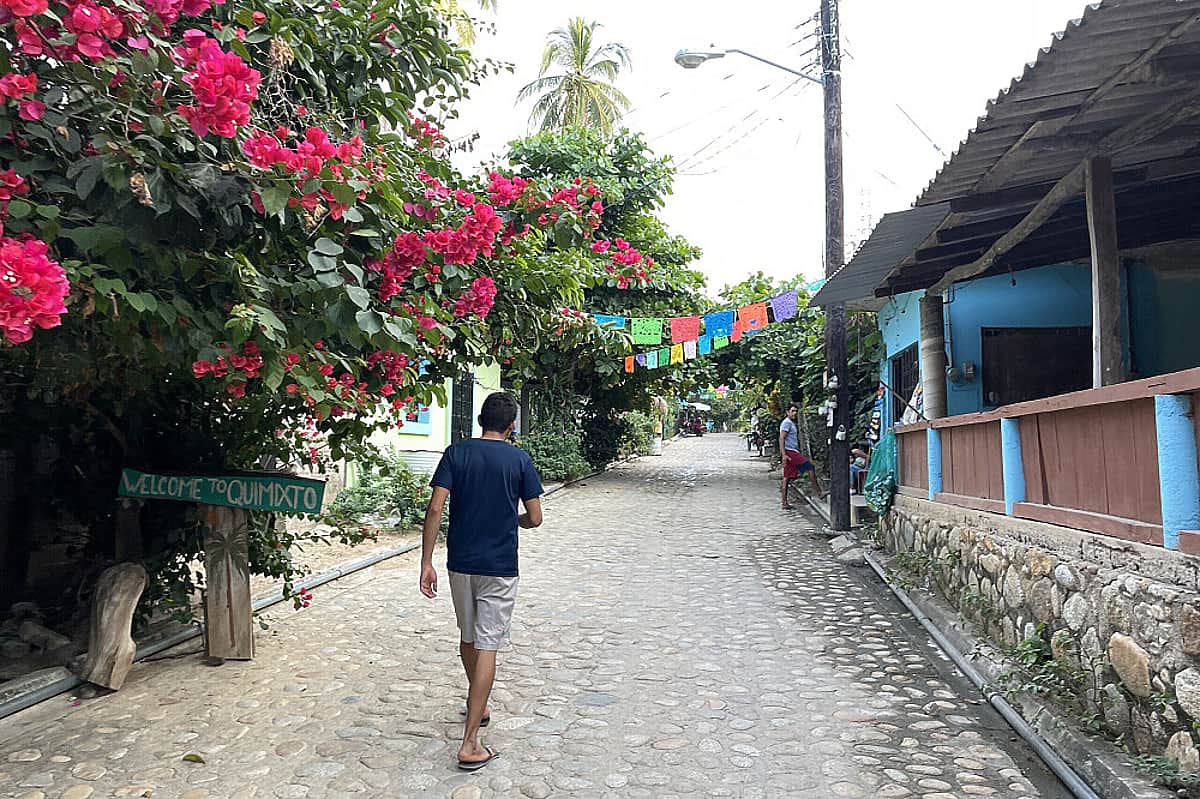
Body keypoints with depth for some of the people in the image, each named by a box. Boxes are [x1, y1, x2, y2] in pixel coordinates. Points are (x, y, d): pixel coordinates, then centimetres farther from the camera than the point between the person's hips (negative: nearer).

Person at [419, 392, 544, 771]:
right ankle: (470, 744, -2)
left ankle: (477, 704, 43)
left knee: (468, 637, 21)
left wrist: (426, 563, -7)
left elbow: (434, 508, -10)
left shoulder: (456, 452, -2)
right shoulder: (520, 459, -6)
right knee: (487, 646, 0)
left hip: (460, 562, 3)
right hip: (499, 566, -3)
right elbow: (534, 518, -5)